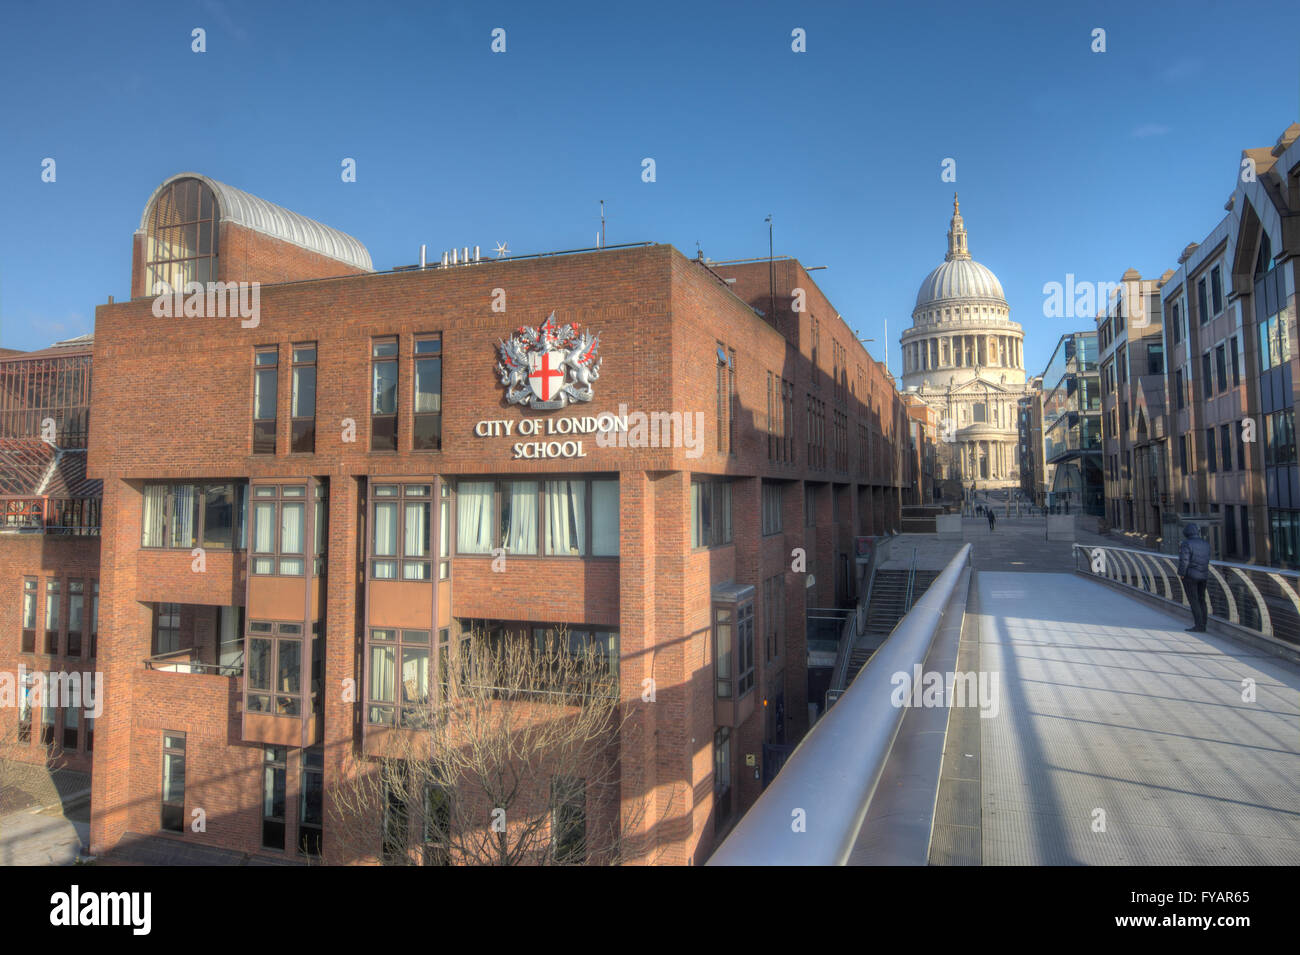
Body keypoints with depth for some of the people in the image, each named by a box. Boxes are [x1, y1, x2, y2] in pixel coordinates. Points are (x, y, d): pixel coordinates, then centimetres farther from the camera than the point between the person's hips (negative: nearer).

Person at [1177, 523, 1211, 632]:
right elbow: (1207, 560, 11)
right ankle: (1203, 626, 15)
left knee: (1193, 601, -4)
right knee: (1201, 601, 12)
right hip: (1204, 575, 7)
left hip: (1190, 575, -7)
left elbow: (1184, 561, -18)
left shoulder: (1186, 544, -15)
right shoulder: (1205, 543, 6)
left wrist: (1181, 574, -10)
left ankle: (1198, 626, -6)